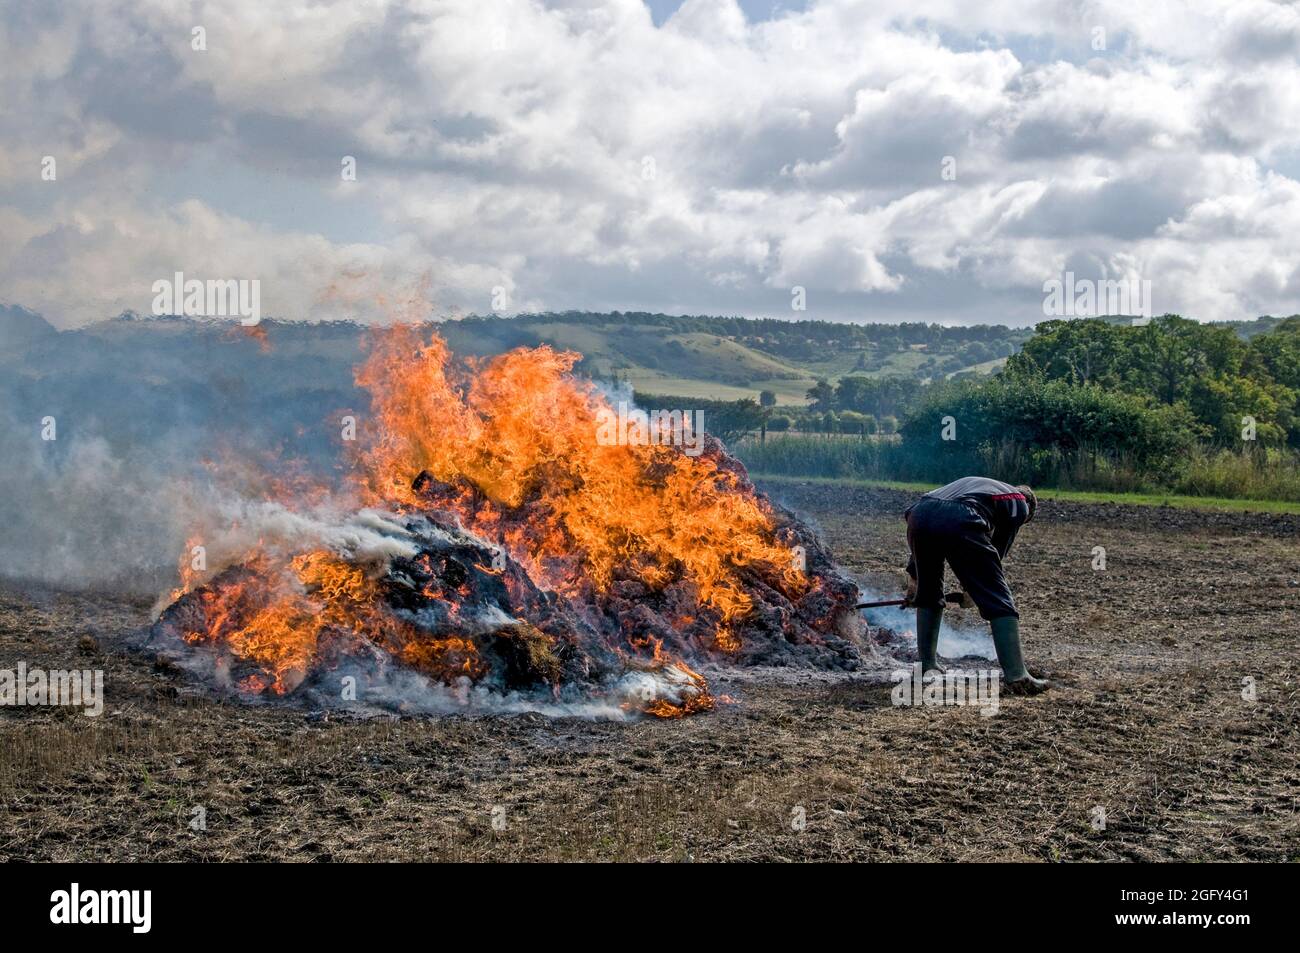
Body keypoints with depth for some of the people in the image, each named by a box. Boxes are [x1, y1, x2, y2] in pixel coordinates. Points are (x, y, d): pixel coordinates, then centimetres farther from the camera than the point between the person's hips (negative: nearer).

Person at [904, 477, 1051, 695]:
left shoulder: (973, 485, 43)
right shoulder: (1019, 503, 27)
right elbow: (998, 549, 21)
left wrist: (915, 574, 39)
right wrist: (971, 587, 34)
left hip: (918, 513, 6)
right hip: (959, 522, -6)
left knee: (928, 595, 26)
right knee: (999, 601, 3)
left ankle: (927, 668, 26)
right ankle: (1016, 676, -4)